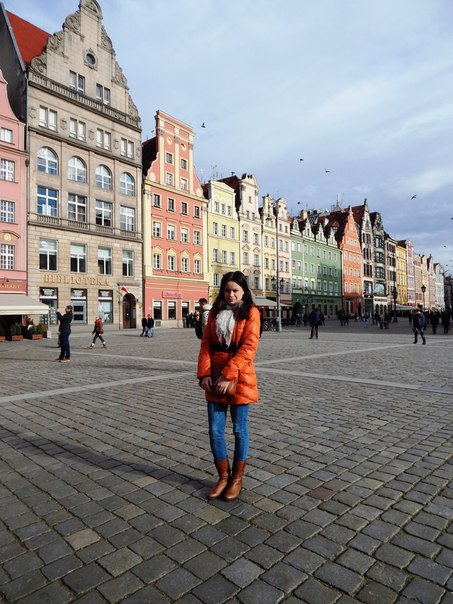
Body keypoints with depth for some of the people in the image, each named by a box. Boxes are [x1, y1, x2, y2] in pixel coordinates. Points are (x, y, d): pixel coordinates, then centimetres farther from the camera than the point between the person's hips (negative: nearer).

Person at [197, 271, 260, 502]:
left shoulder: (251, 312, -4)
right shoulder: (215, 312, 10)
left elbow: (248, 348, -14)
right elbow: (206, 344, 5)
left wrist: (228, 376, -20)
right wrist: (204, 374, -8)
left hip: (239, 378, -4)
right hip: (214, 379, 4)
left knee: (239, 430, 10)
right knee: (215, 431, 8)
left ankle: (237, 477, 28)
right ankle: (223, 476, 27)